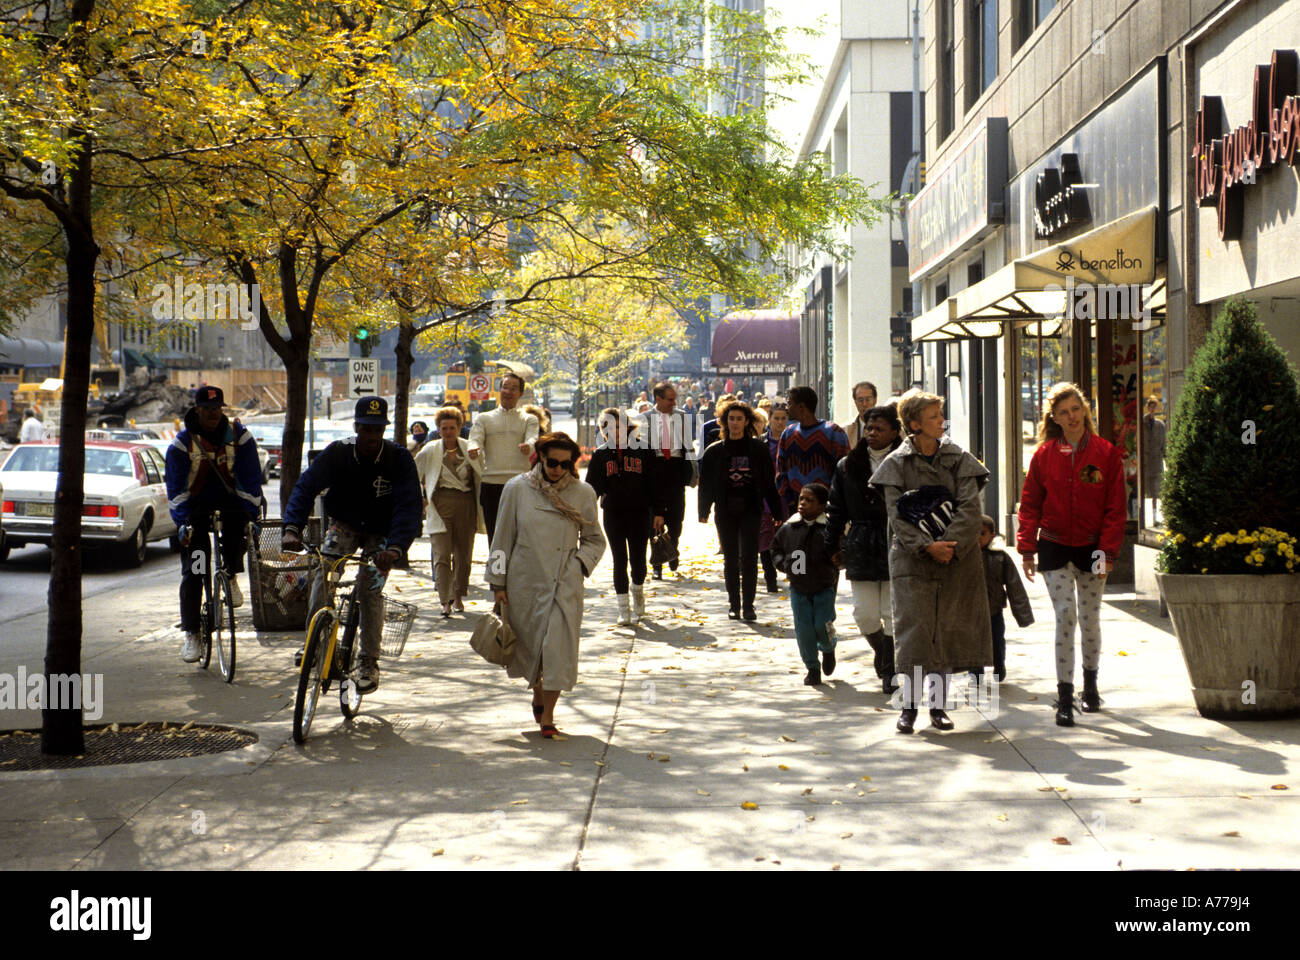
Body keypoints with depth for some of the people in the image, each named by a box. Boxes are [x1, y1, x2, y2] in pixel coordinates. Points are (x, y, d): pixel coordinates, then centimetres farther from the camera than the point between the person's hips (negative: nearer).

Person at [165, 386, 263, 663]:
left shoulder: (239, 437, -8)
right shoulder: (182, 443, -9)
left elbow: (251, 479, -7)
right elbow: (176, 487, -11)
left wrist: (251, 515, -16)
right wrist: (182, 522, -21)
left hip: (228, 500, 0)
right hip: (195, 506, 0)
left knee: (237, 526, -34)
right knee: (192, 572, -7)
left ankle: (231, 577, -4)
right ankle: (191, 634, 2)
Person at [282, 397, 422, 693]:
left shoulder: (399, 458, -20)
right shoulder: (337, 453, -16)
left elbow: (409, 506, -27)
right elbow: (306, 486, -23)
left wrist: (395, 547, -43)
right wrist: (291, 528, -41)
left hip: (382, 532, -2)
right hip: (344, 524, 2)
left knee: (369, 586, -18)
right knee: (324, 569, -24)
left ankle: (369, 661, -5)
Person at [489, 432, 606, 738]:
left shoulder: (583, 494, 1)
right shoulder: (518, 489, -2)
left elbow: (595, 540, 13)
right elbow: (503, 538, 4)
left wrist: (580, 564, -6)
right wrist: (498, 582, 3)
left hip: (564, 584, 0)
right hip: (525, 581, 0)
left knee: (558, 647, -9)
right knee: (528, 643, 10)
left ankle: (548, 715, 3)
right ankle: (537, 693, 38)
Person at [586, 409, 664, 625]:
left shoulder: (643, 451, 1)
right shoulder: (601, 455, 5)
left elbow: (654, 484, 3)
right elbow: (592, 486, 6)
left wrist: (659, 512, -2)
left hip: (640, 514, -1)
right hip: (613, 515, 1)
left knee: (637, 558, 2)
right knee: (619, 560, 1)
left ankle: (638, 592, 32)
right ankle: (624, 608, 7)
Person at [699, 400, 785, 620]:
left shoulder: (758, 449, 4)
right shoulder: (715, 451, 6)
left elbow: (769, 483, 5)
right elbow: (706, 484, 7)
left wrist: (778, 513, 2)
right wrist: (703, 511, -2)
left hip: (751, 511, -1)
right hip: (726, 512, 1)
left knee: (749, 557, -7)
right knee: (730, 559, 6)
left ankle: (748, 605, -1)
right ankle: (734, 605, 15)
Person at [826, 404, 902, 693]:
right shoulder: (847, 466, 7)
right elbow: (836, 510, 12)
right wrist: (833, 546, 10)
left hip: (895, 547, -3)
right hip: (860, 548, 3)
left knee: (893, 613, 1)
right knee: (864, 613, 3)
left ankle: (890, 670, 15)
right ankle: (881, 652, 33)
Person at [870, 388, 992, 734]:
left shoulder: (959, 459, 5)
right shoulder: (896, 464, 1)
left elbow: (970, 507, -4)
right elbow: (896, 516, -6)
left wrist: (950, 545, -16)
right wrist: (927, 547, -17)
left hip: (956, 559, 2)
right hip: (912, 560, -2)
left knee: (947, 630, 4)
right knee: (913, 629, -5)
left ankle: (938, 703, 15)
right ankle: (910, 704, 6)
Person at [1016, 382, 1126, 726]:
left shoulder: (1107, 453, -3)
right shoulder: (1044, 455, -1)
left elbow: (1115, 508, -2)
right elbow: (1030, 504, 4)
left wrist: (1108, 550, -7)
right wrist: (1027, 549, 1)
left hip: (1091, 548, 1)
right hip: (1055, 546, -1)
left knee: (1089, 617, 12)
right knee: (1065, 614, -9)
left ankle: (1090, 685, 33)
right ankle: (1064, 698, -5)